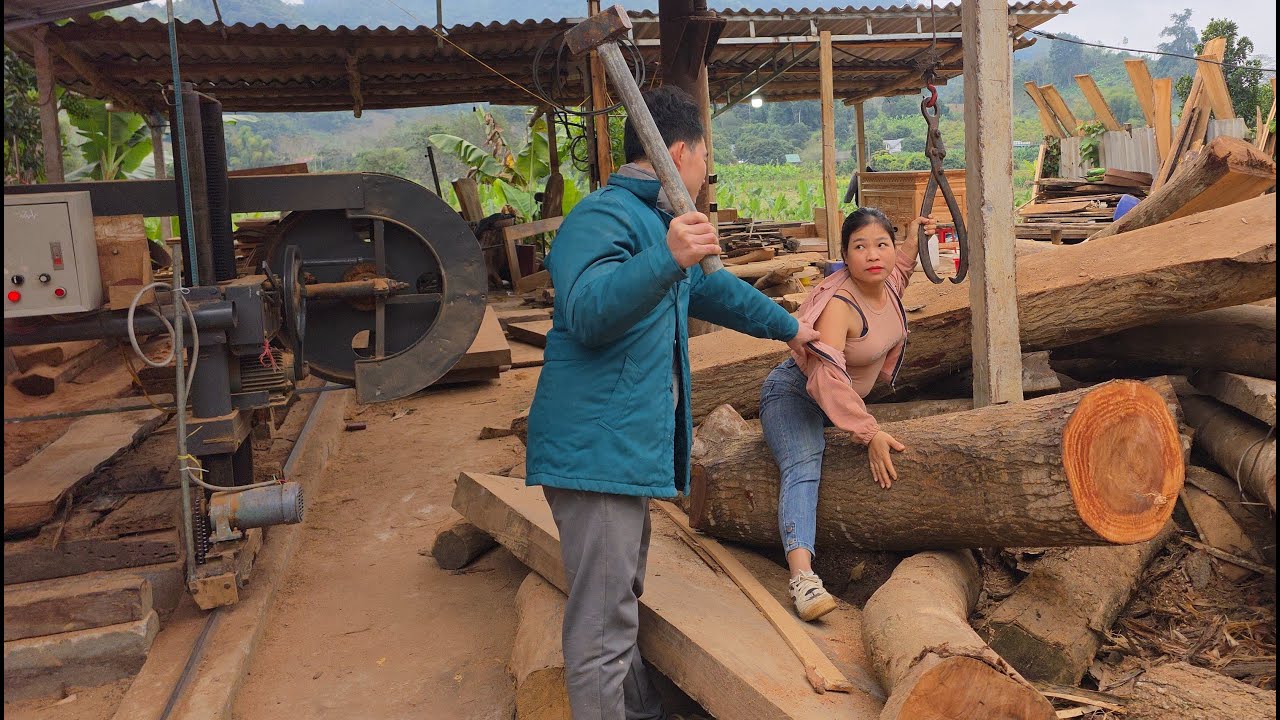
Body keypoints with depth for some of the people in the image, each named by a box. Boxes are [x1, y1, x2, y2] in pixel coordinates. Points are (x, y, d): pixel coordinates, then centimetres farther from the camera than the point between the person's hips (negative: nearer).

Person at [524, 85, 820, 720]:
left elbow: (713, 288, 36)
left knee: (621, 601, 22)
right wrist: (667, 258, -42)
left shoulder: (655, 220, 23)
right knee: (603, 625, -6)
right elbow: (587, 312, -29)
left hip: (629, 445, 11)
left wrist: (788, 327, 43)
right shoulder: (603, 216, -12)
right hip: (595, 446, -11)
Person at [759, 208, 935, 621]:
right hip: (794, 394, -10)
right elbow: (827, 377, -41)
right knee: (803, 470, -31)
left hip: (846, 399, 10)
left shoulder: (887, 284, -5)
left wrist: (914, 241, 13)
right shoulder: (839, 304, -31)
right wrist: (869, 433, -42)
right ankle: (802, 575, -50)